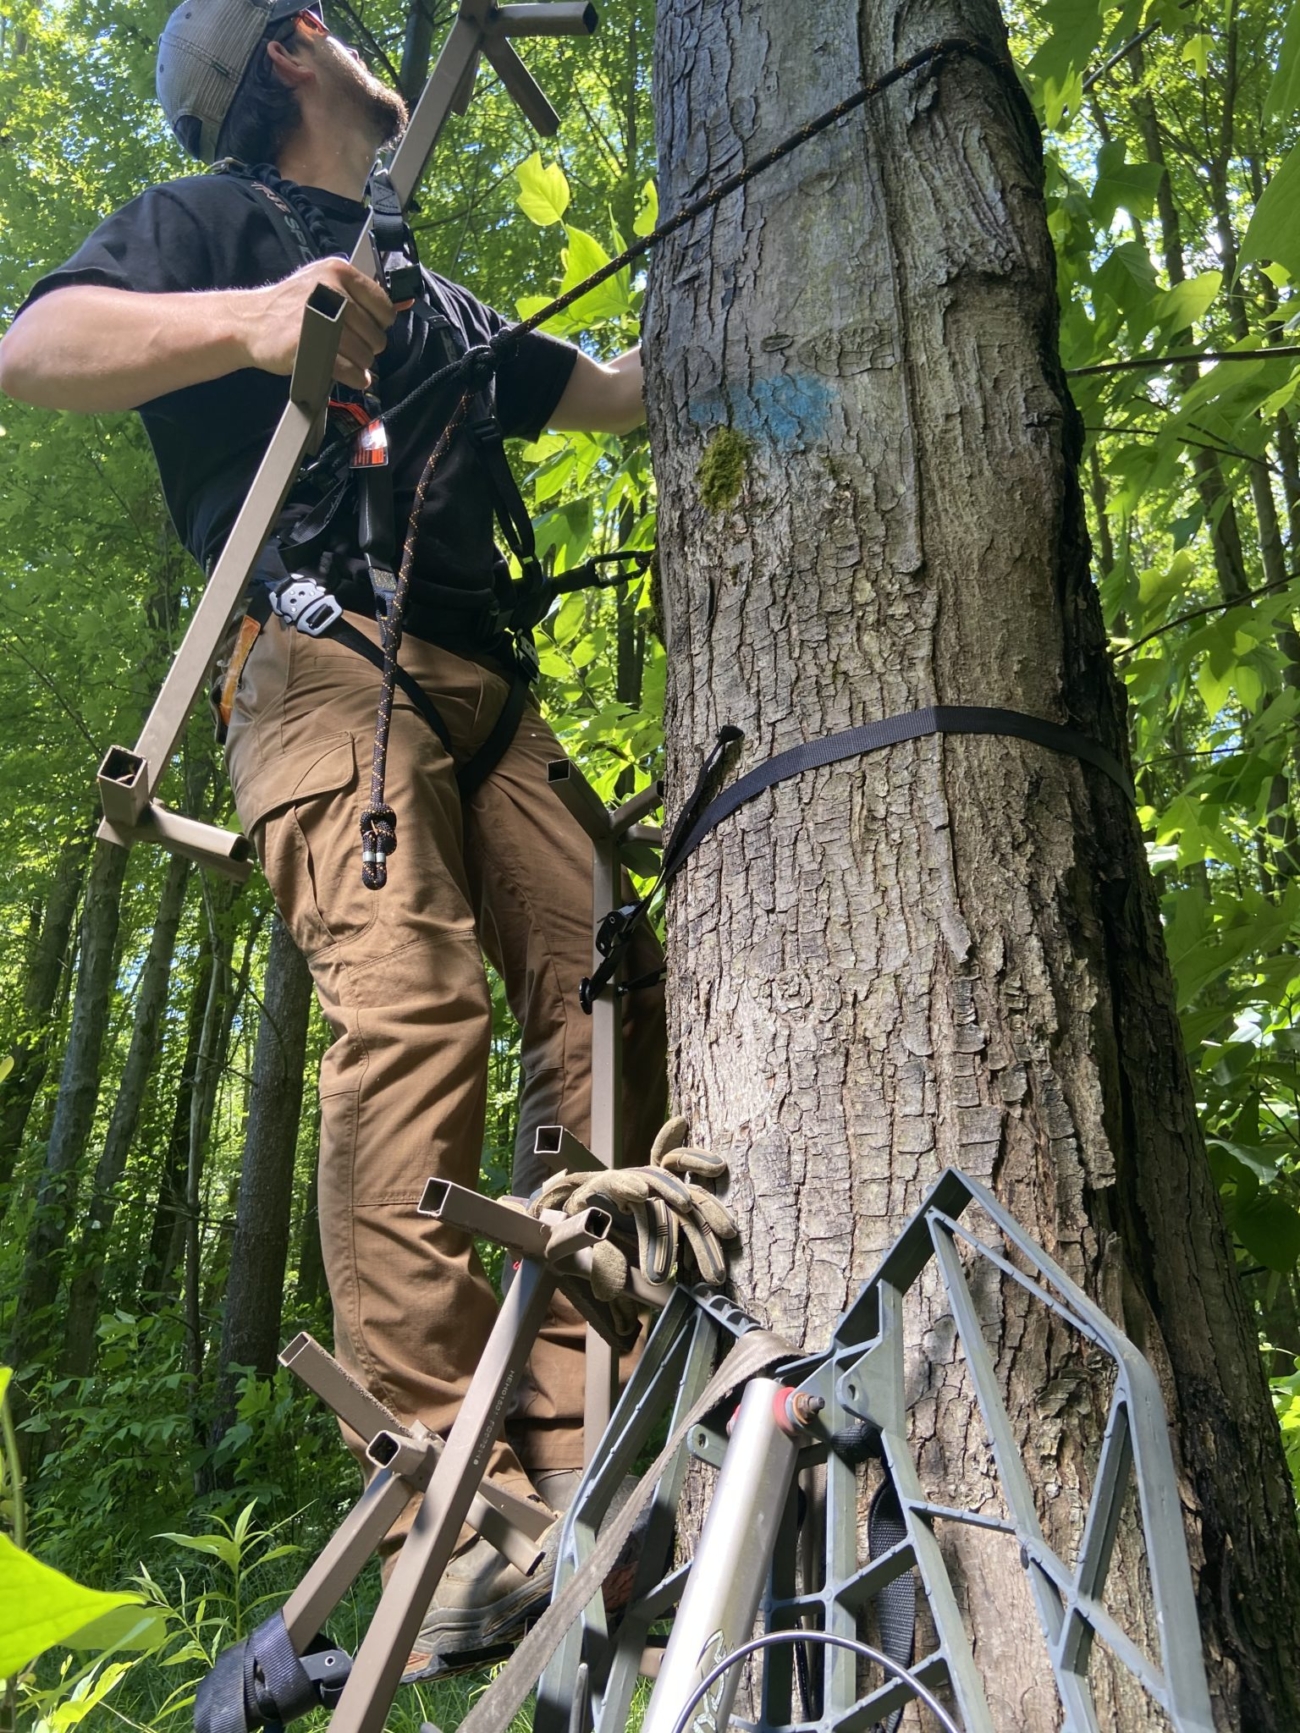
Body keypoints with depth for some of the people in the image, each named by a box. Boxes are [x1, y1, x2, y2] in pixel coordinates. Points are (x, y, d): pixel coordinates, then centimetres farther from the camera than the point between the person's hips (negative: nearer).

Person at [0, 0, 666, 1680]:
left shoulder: (434, 305, 36)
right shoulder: (215, 219, 15)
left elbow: (622, 390, 41)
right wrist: (250, 323, -19)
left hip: (480, 685, 7)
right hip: (323, 654, -7)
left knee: (605, 1004, -9)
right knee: (411, 1006, -25)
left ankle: (578, 1464, -8)